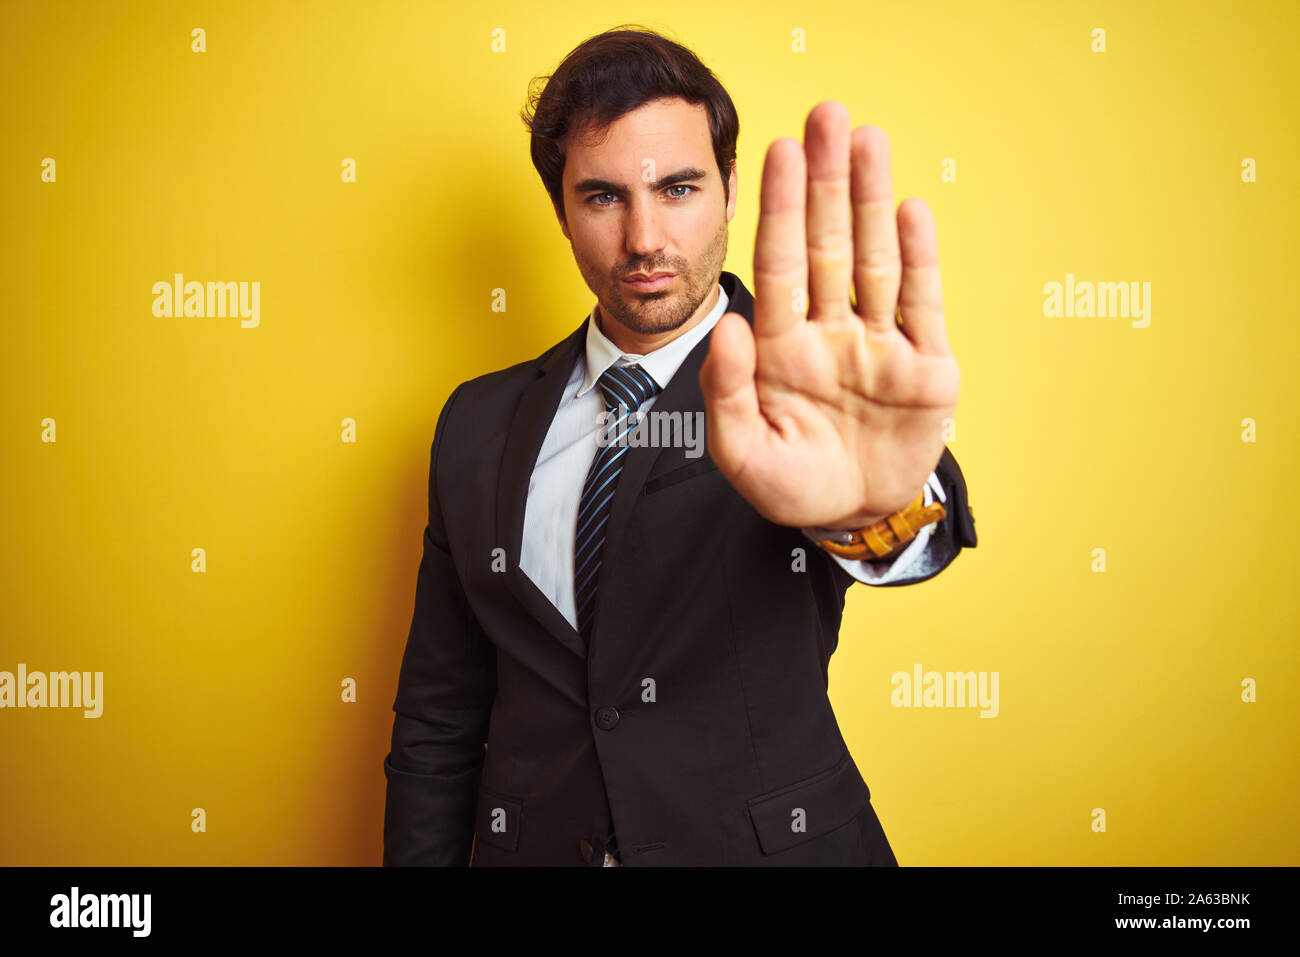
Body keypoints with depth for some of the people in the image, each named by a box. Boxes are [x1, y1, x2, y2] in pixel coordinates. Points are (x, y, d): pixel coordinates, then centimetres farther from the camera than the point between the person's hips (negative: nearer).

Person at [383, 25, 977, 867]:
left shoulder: (796, 388, -10)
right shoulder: (479, 426, -2)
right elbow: (438, 720, 2)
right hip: (532, 842, 3)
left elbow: (925, 528, -34)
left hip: (771, 839, -2)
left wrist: (877, 504, -56)